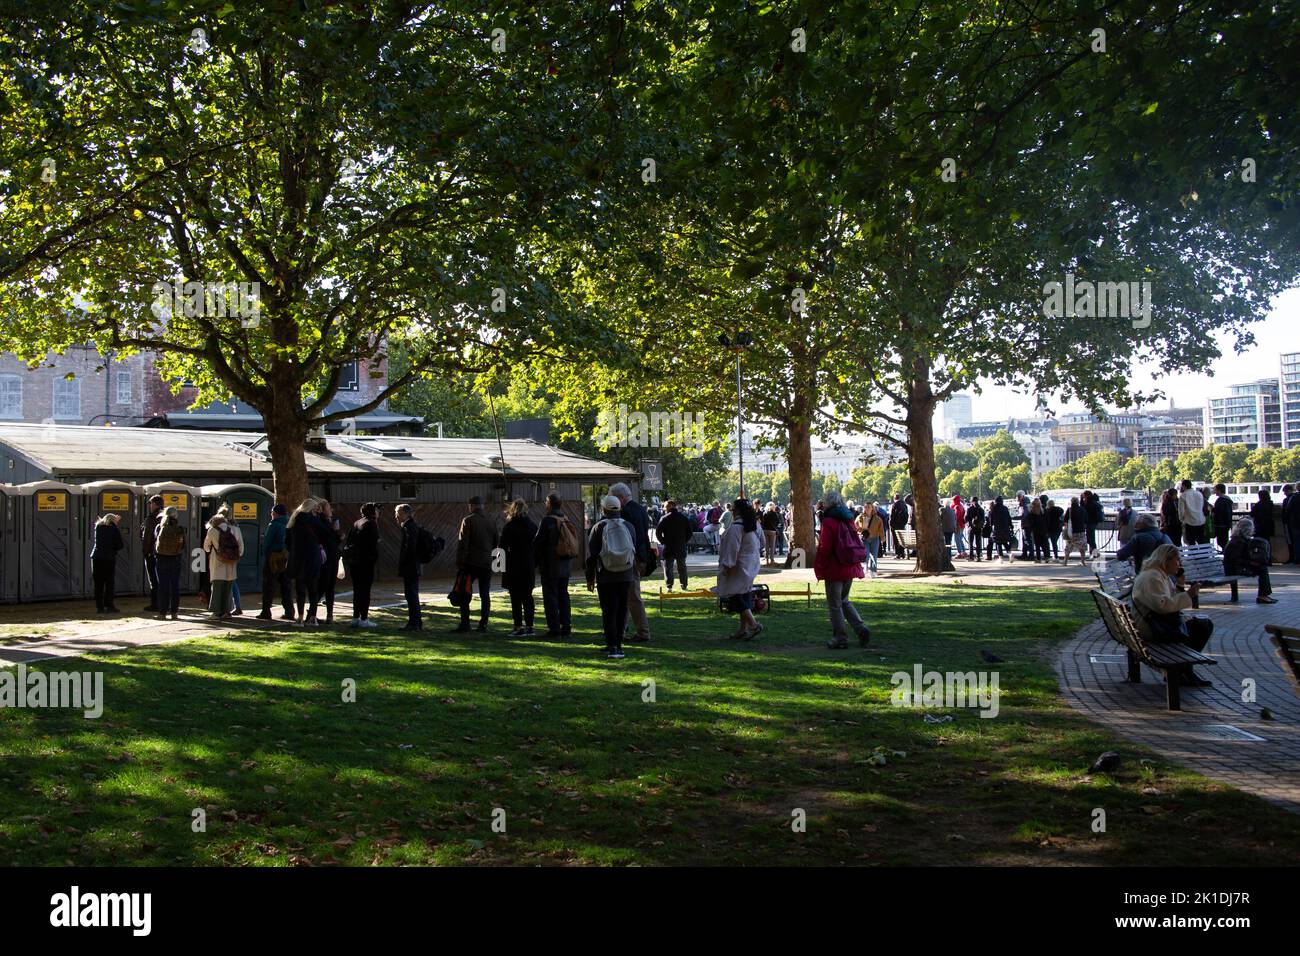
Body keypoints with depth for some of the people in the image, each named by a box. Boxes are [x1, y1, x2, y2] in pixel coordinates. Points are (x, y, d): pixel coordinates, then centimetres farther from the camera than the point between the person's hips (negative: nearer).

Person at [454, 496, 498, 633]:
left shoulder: (468, 520, -8)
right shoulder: (490, 521, 8)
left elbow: (462, 543, -11)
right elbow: (496, 542, 14)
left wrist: (459, 562, -8)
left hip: (471, 563, -5)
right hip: (486, 563, 5)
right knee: (485, 595, 8)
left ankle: (464, 624, -5)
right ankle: (483, 624, 7)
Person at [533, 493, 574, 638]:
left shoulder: (547, 520, -14)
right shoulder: (566, 521, 7)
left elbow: (538, 541, -14)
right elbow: (573, 542, 11)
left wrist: (536, 560, 0)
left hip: (550, 565, -7)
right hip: (566, 565, 7)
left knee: (550, 595, -2)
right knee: (563, 594, 14)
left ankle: (554, 628, -4)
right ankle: (566, 626, 15)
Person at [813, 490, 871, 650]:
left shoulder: (829, 522, -15)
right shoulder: (848, 520, 8)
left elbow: (825, 548, -17)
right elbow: (857, 544, 14)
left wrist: (819, 566, -5)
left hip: (834, 569, -8)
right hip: (850, 569, 8)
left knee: (834, 604, 4)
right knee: (844, 601, 20)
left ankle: (840, 638, 7)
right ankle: (860, 628, 6)